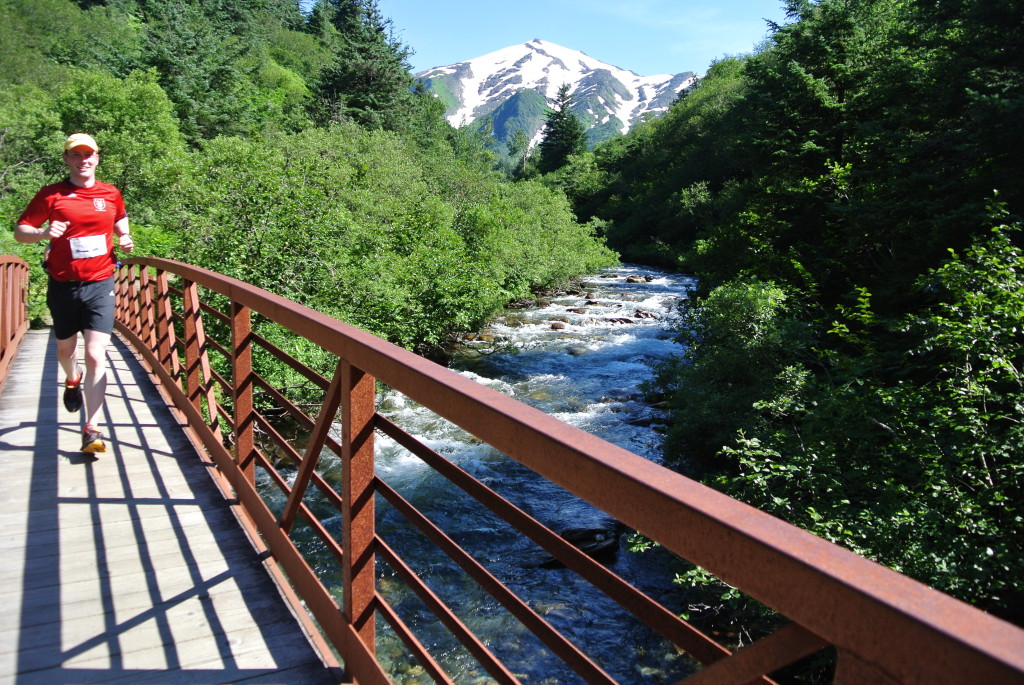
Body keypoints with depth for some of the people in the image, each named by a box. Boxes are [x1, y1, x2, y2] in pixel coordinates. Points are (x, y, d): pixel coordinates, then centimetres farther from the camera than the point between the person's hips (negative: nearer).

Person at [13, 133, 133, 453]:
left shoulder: (111, 194, 5)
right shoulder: (51, 195, -1)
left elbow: (120, 222, 25)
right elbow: (20, 231, 0)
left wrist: (124, 239, 4)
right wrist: (44, 232, -20)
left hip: (100, 285, -1)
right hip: (63, 285, 1)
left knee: (96, 356, -11)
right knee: (65, 348, 19)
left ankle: (92, 430, -10)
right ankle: (72, 380, 55)